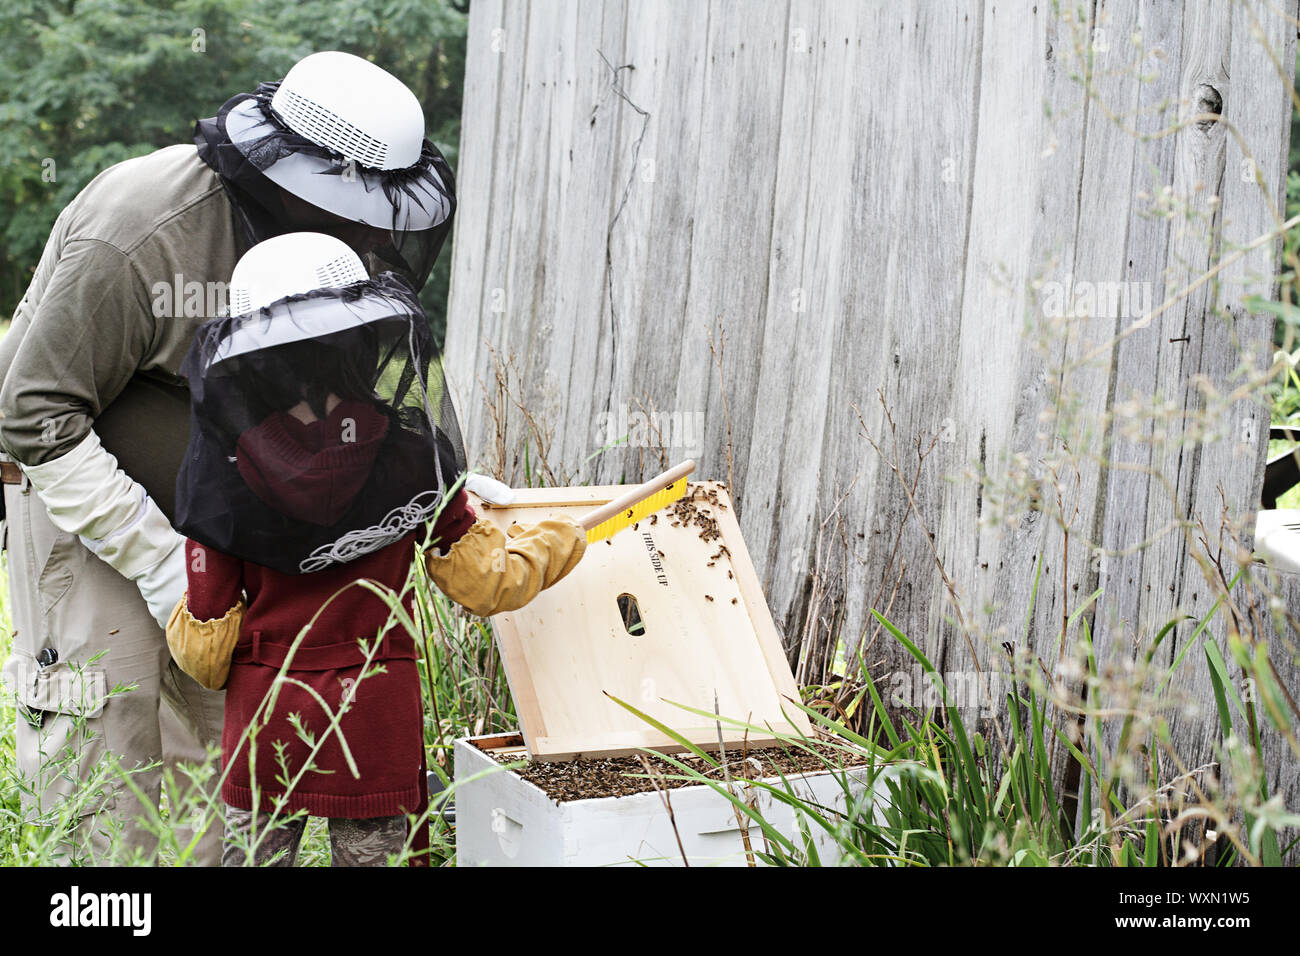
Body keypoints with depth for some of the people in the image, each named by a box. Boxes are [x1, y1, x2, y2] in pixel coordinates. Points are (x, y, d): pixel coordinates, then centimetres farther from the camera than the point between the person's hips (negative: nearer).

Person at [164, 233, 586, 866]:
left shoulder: (228, 468, -10)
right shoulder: (407, 453, -11)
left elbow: (205, 647, -6)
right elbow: (485, 583, -5)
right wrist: (559, 542, 13)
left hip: (265, 715, 0)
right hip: (377, 716, 0)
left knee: (255, 855, 14)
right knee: (369, 855, 11)